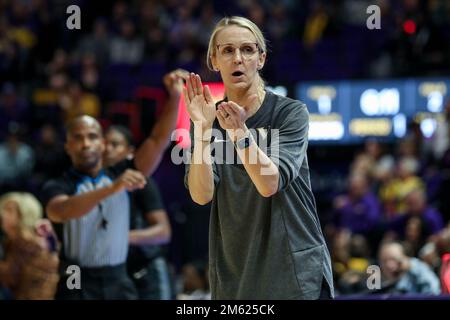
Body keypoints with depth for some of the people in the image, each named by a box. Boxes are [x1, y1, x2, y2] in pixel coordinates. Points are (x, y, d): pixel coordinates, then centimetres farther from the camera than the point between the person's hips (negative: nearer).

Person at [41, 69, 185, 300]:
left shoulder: (120, 175, 10)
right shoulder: (58, 187, -3)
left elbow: (158, 142, 1)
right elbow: (59, 212, -27)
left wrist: (175, 97, -13)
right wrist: (111, 189, -39)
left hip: (118, 283, 4)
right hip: (78, 287, -4)